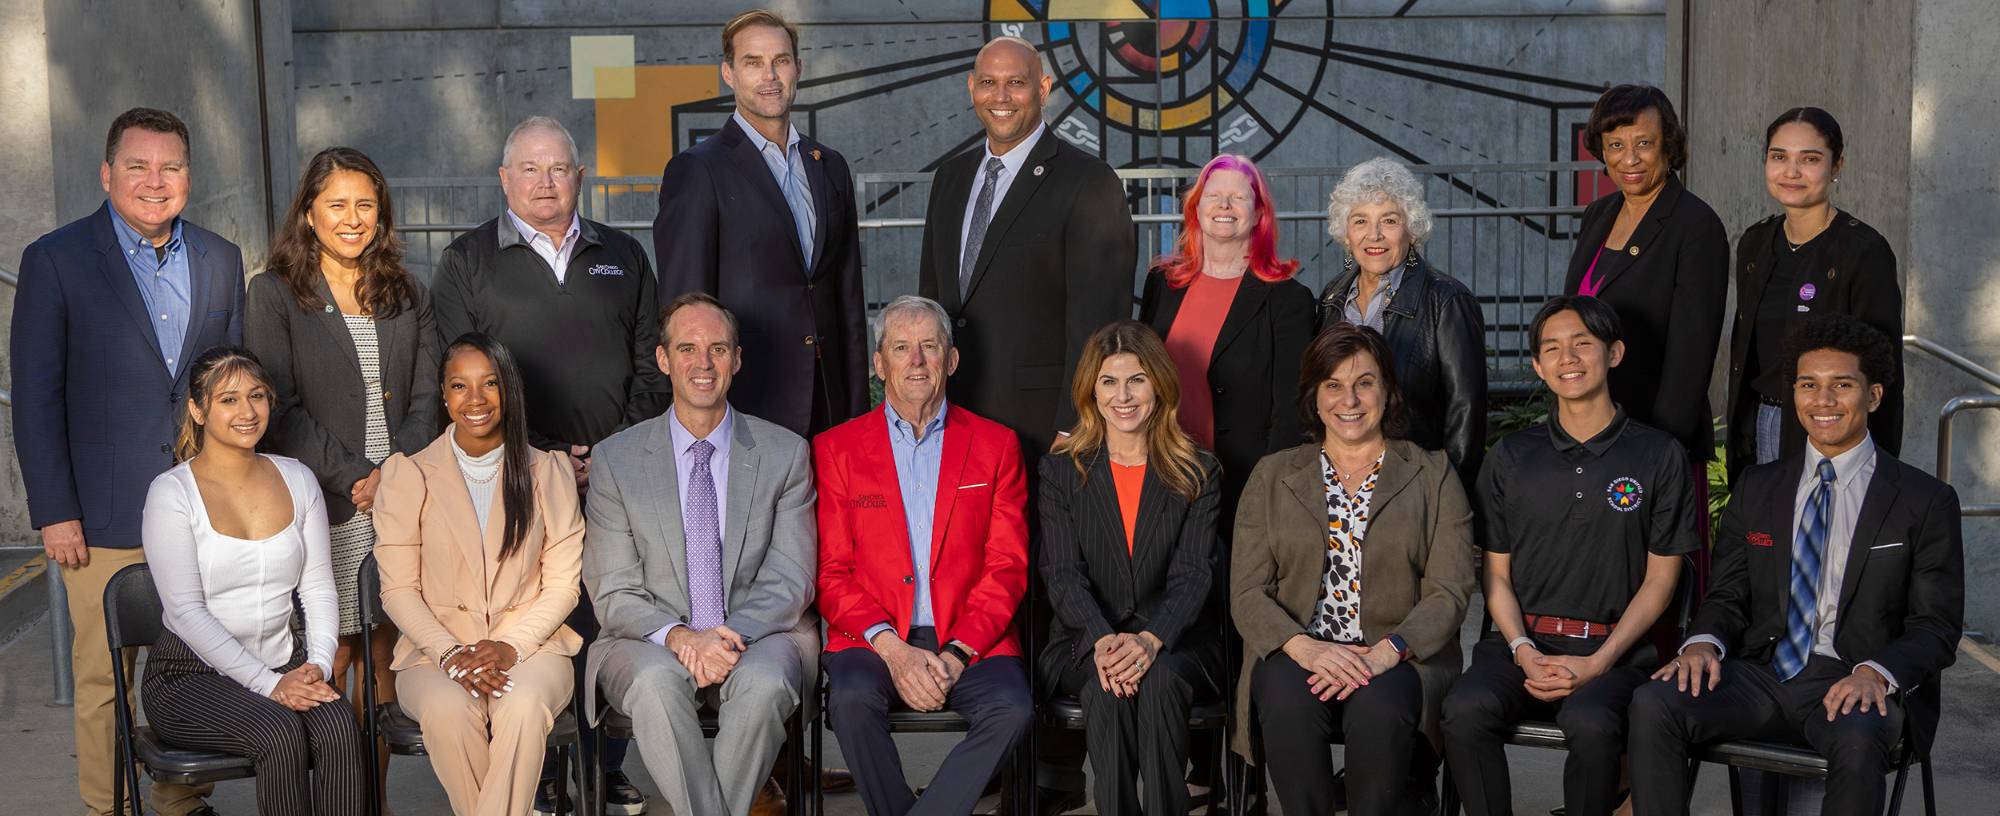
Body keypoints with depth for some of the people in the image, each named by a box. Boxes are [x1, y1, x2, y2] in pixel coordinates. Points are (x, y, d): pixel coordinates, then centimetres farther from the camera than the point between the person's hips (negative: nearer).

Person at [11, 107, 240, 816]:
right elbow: (35, 397, -4)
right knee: (102, 678, 3)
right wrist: (53, 513, -8)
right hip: (106, 516, -3)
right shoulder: (56, 260, -3)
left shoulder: (220, 260, 9)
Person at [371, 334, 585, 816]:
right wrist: (449, 653, -15)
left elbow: (563, 583, 5)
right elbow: (398, 589, 2)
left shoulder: (548, 472, 8)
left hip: (530, 644, 0)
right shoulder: (408, 475, 6)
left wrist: (512, 645, -12)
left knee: (523, 706, -35)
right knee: (449, 709, -34)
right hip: (435, 647, 0)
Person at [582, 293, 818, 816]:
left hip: (758, 637, 0)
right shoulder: (617, 459, 5)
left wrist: (730, 634, -20)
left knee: (764, 681, -34)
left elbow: (791, 580, -1)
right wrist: (677, 636, -20)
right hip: (653, 642, 0)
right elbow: (614, 593, 0)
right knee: (655, 681, -34)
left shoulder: (785, 453, 5)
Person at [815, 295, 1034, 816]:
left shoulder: (996, 446, 11)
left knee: (1013, 708, -29)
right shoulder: (835, 449, 9)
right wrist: (892, 648, -13)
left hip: (970, 642, 1)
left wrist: (956, 653, -11)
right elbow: (830, 573, 3)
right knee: (852, 697, -32)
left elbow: (1007, 569, 5)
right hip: (872, 640, 0)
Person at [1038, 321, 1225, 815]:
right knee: (1106, 689, -33)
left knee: (1162, 681, -34)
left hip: (1175, 641, 0)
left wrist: (1149, 641, -24)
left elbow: (1192, 575, -4)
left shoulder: (1198, 474, 7)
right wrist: (1104, 640, -23)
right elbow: (1063, 574, -2)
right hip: (1084, 642, 0)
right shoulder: (1061, 471, 8)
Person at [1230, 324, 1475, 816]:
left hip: (1399, 660, -1)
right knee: (1288, 700, -33)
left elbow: (1449, 593, 1)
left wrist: (1385, 652, -18)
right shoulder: (1272, 476, 14)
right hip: (1295, 654, 1)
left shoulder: (1433, 475, 12)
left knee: (1378, 706, -34)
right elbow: (1246, 592, 5)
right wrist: (1304, 647, -15)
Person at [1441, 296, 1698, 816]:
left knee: (1590, 721, -35)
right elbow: (1496, 575, 12)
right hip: (1522, 642, 2)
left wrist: (1598, 662, -8)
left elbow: (1660, 579, 5)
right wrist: (1525, 652, -7)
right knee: (1467, 707, -30)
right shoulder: (1511, 457, 13)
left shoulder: (1659, 456, 6)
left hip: (1616, 650, -2)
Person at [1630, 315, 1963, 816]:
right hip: (1761, 674, 3)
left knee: (1857, 740, -39)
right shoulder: (1758, 488, 16)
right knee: (1653, 704, -26)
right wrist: (1704, 642, -9)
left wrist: (1876, 672, -19)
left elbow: (1936, 629, 2)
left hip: (1854, 684, -3)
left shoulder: (1926, 501, 5)